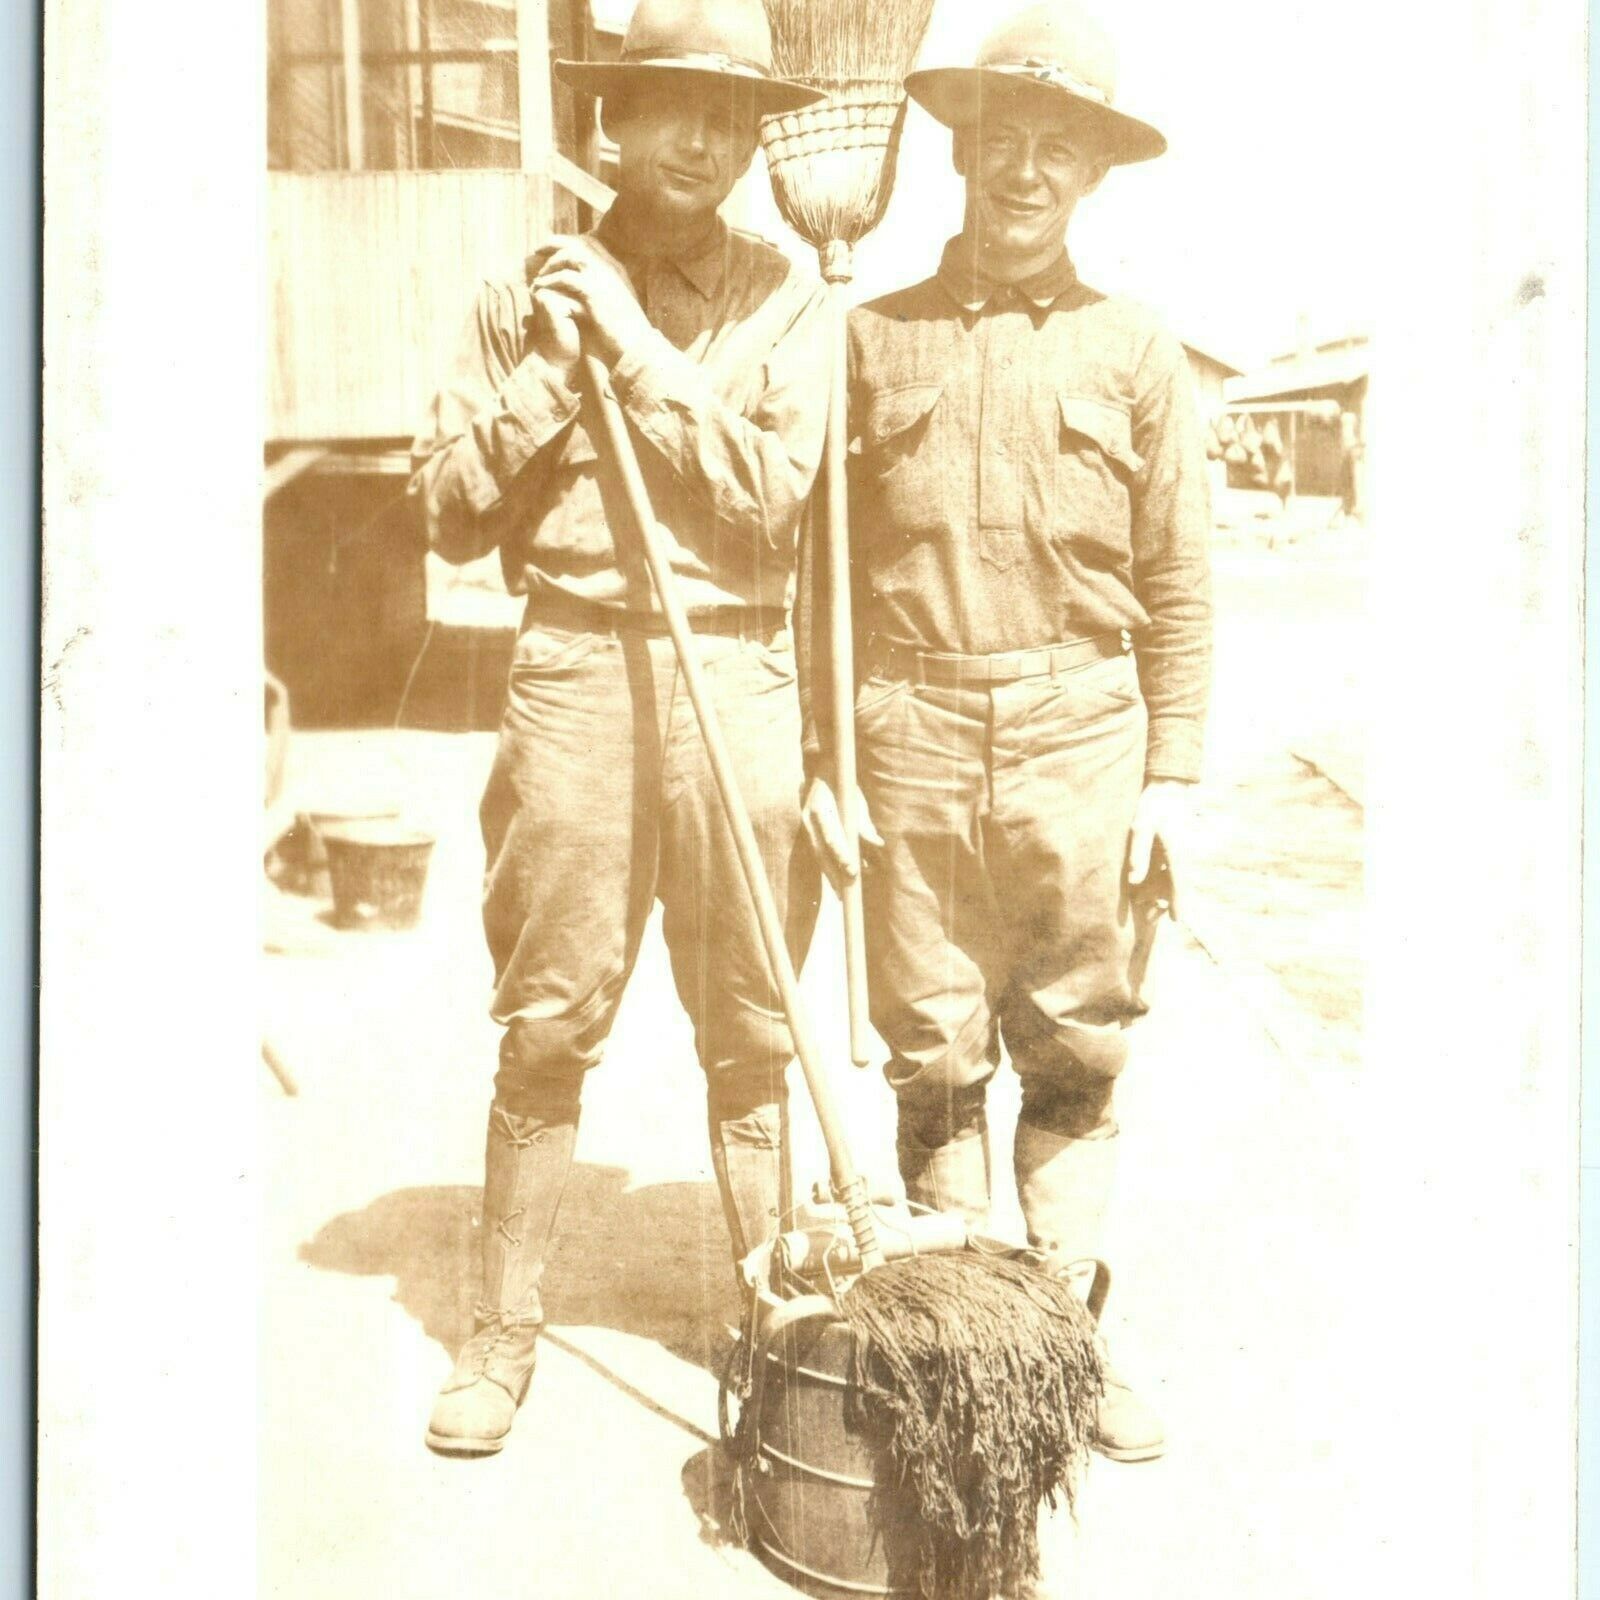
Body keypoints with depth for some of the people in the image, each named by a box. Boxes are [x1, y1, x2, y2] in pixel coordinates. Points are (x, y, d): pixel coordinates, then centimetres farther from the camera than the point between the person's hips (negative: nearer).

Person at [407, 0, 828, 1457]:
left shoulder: (785, 297, 7)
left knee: (751, 1033, 7)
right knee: (545, 1027, 5)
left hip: (738, 676, 0)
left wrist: (643, 351, -8)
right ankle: (507, 1331, 20)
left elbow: (773, 494, -7)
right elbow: (452, 515, 5)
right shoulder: (533, 294, 9)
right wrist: (551, 369, -5)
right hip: (573, 670, 0)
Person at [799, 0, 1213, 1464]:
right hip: (914, 749, 0)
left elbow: (1177, 586, 6)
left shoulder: (1135, 352, 7)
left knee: (1076, 1057, 7)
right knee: (933, 1059, 7)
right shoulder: (874, 340, 7)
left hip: (1082, 749, 0)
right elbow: (821, 572, 6)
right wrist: (824, 762, 1)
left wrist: (1173, 775, 1)